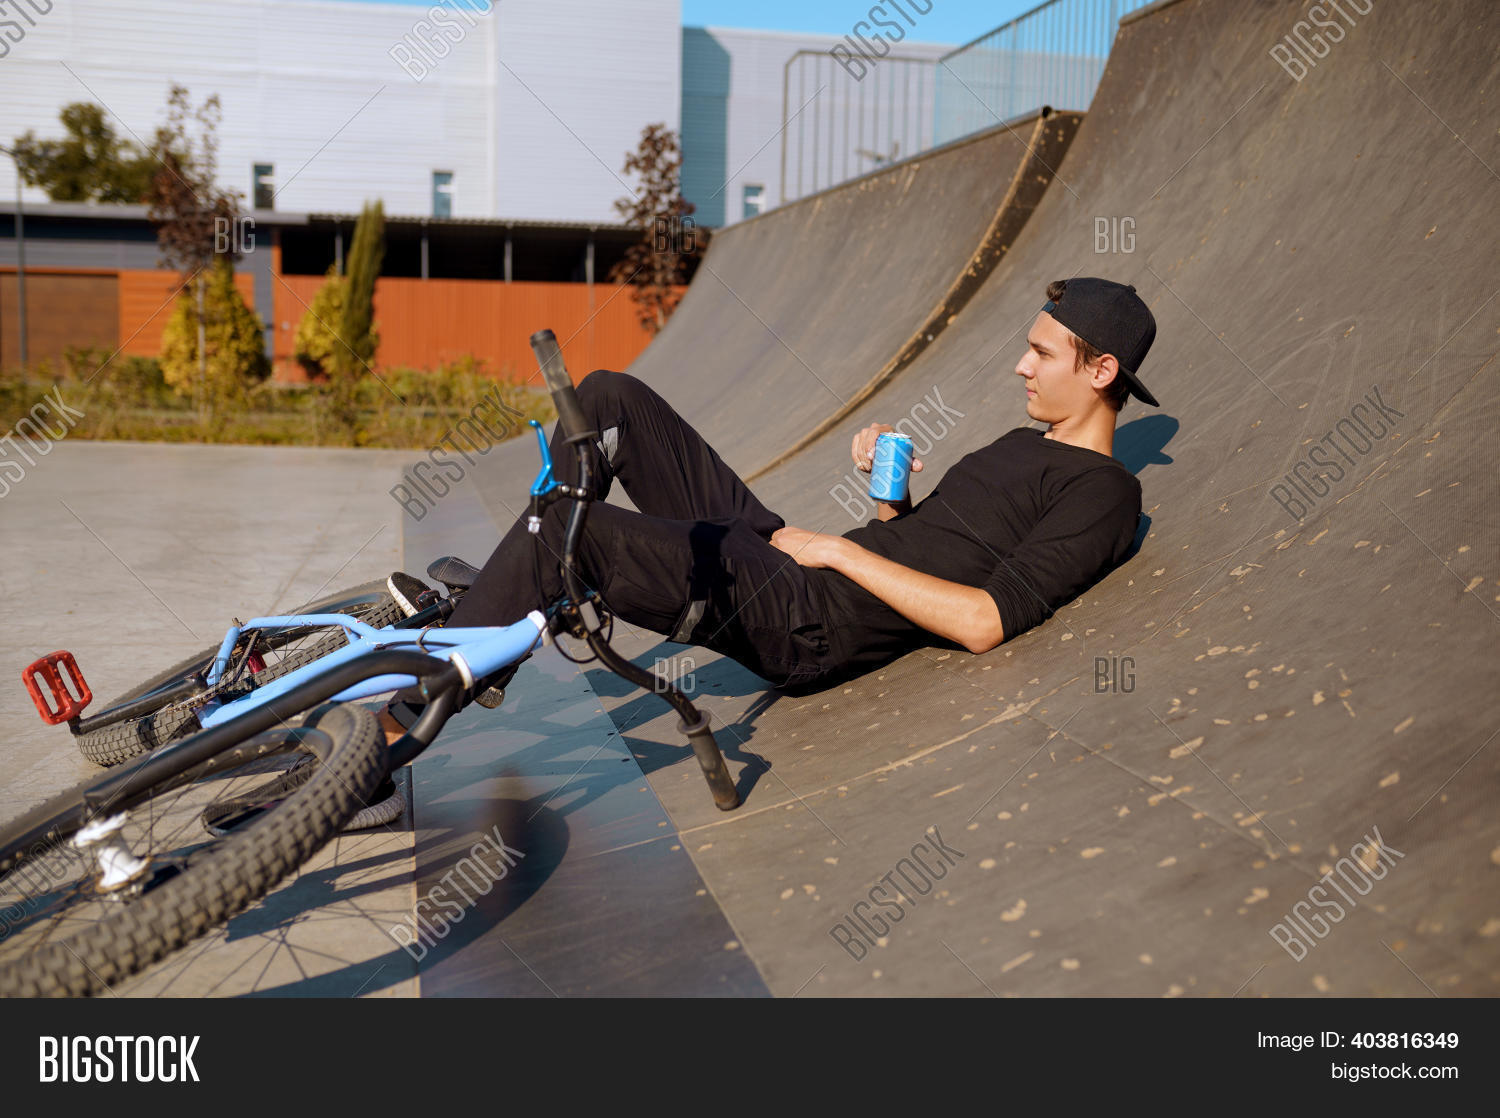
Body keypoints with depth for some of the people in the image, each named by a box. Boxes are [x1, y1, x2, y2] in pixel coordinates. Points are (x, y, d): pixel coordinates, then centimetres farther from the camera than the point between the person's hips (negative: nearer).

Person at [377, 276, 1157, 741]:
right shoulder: (1019, 447, 24)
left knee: (562, 526, -27)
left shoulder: (1103, 493, -5)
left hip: (808, 627, -10)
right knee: (608, 399, 4)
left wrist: (842, 552, -13)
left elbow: (982, 622, -19)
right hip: (780, 559, 10)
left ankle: (405, 722, -13)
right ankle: (496, 601, 8)